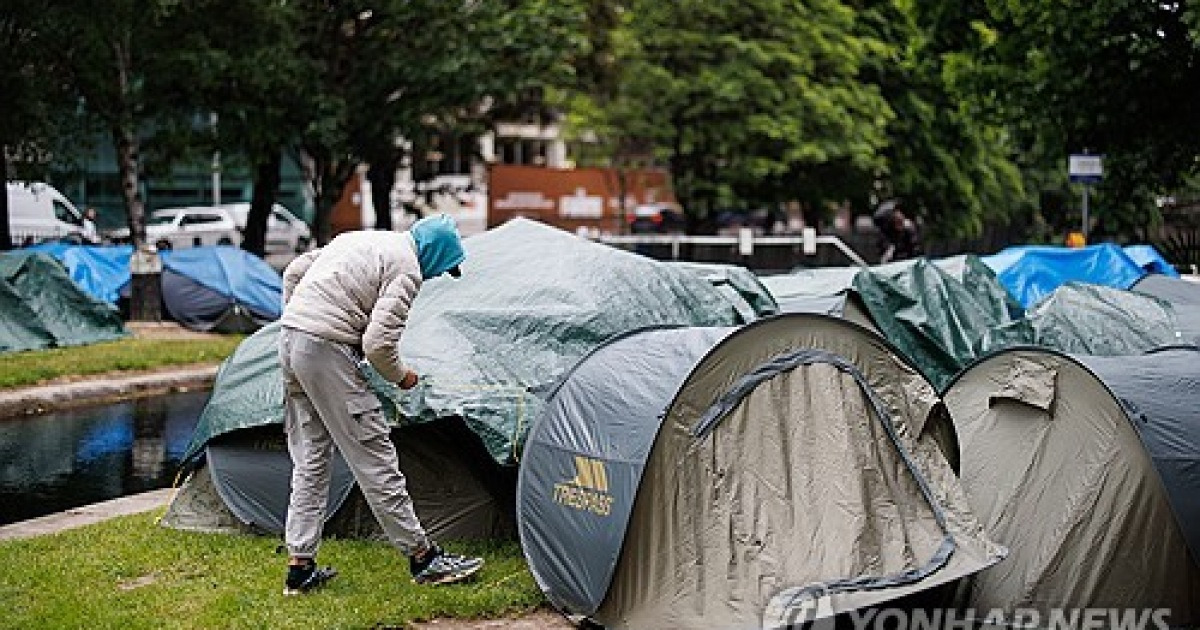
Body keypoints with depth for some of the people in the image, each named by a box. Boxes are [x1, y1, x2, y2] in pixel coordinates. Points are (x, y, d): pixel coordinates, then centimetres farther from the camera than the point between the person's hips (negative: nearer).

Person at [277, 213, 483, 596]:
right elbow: (378, 344, -16)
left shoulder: (359, 238, 19)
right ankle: (423, 558, 7)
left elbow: (293, 272, 23)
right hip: (327, 351, -9)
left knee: (309, 460, 15)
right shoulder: (407, 270, -8)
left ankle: (300, 568, 17)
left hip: (289, 338, 9)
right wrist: (401, 377, 3)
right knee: (374, 459, -1)